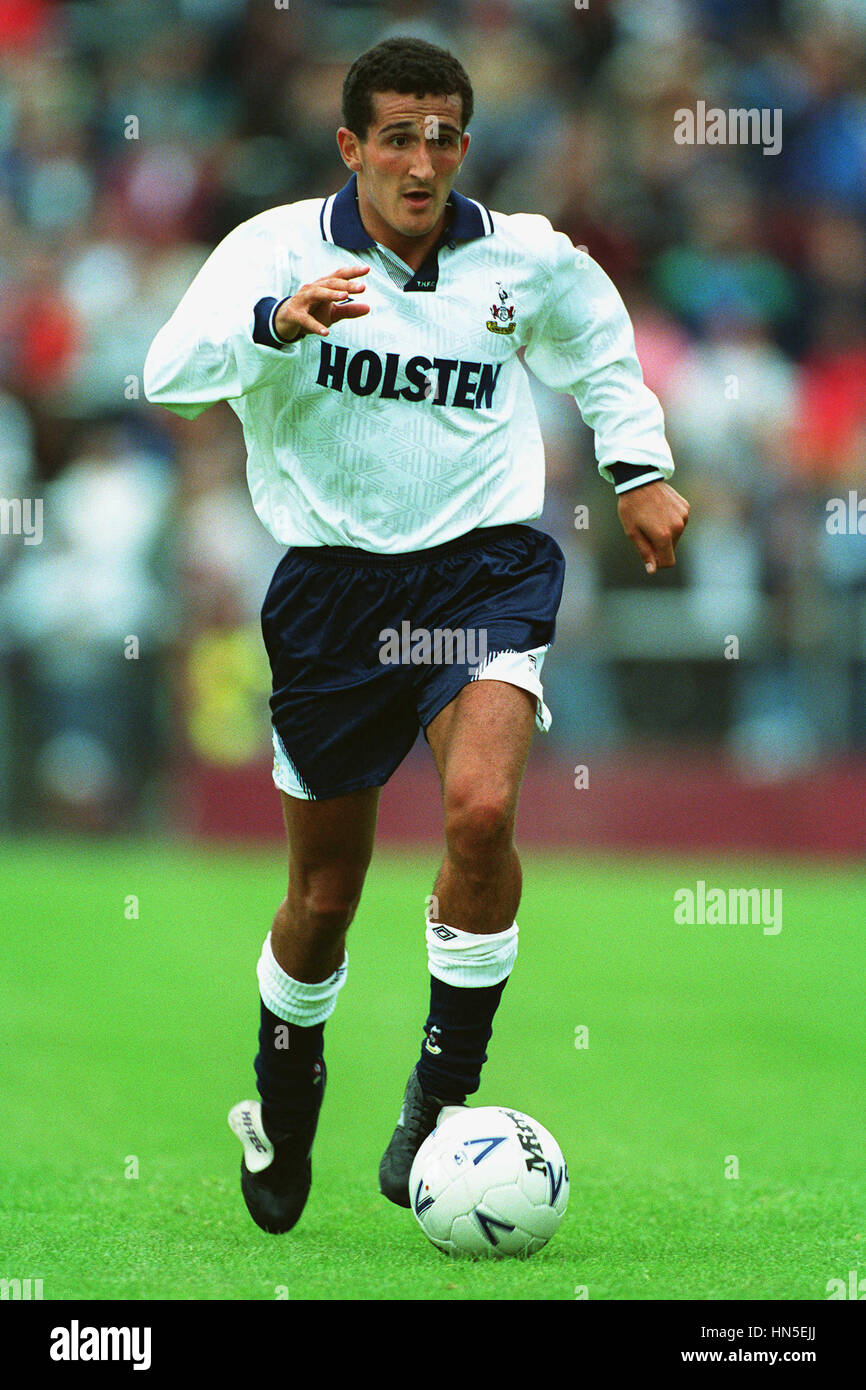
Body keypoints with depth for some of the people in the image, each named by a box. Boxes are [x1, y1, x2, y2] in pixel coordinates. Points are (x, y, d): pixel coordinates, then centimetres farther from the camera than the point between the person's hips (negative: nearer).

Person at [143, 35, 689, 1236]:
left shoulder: (526, 259, 1)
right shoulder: (283, 246, -7)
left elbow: (604, 354, 24)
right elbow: (171, 371, -21)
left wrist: (639, 468, 15)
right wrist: (277, 320, -38)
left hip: (485, 564, 0)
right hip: (333, 581, 0)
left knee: (481, 812, -27)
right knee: (325, 891, 7)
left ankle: (447, 1082, -9)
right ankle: (285, 1093, 36)